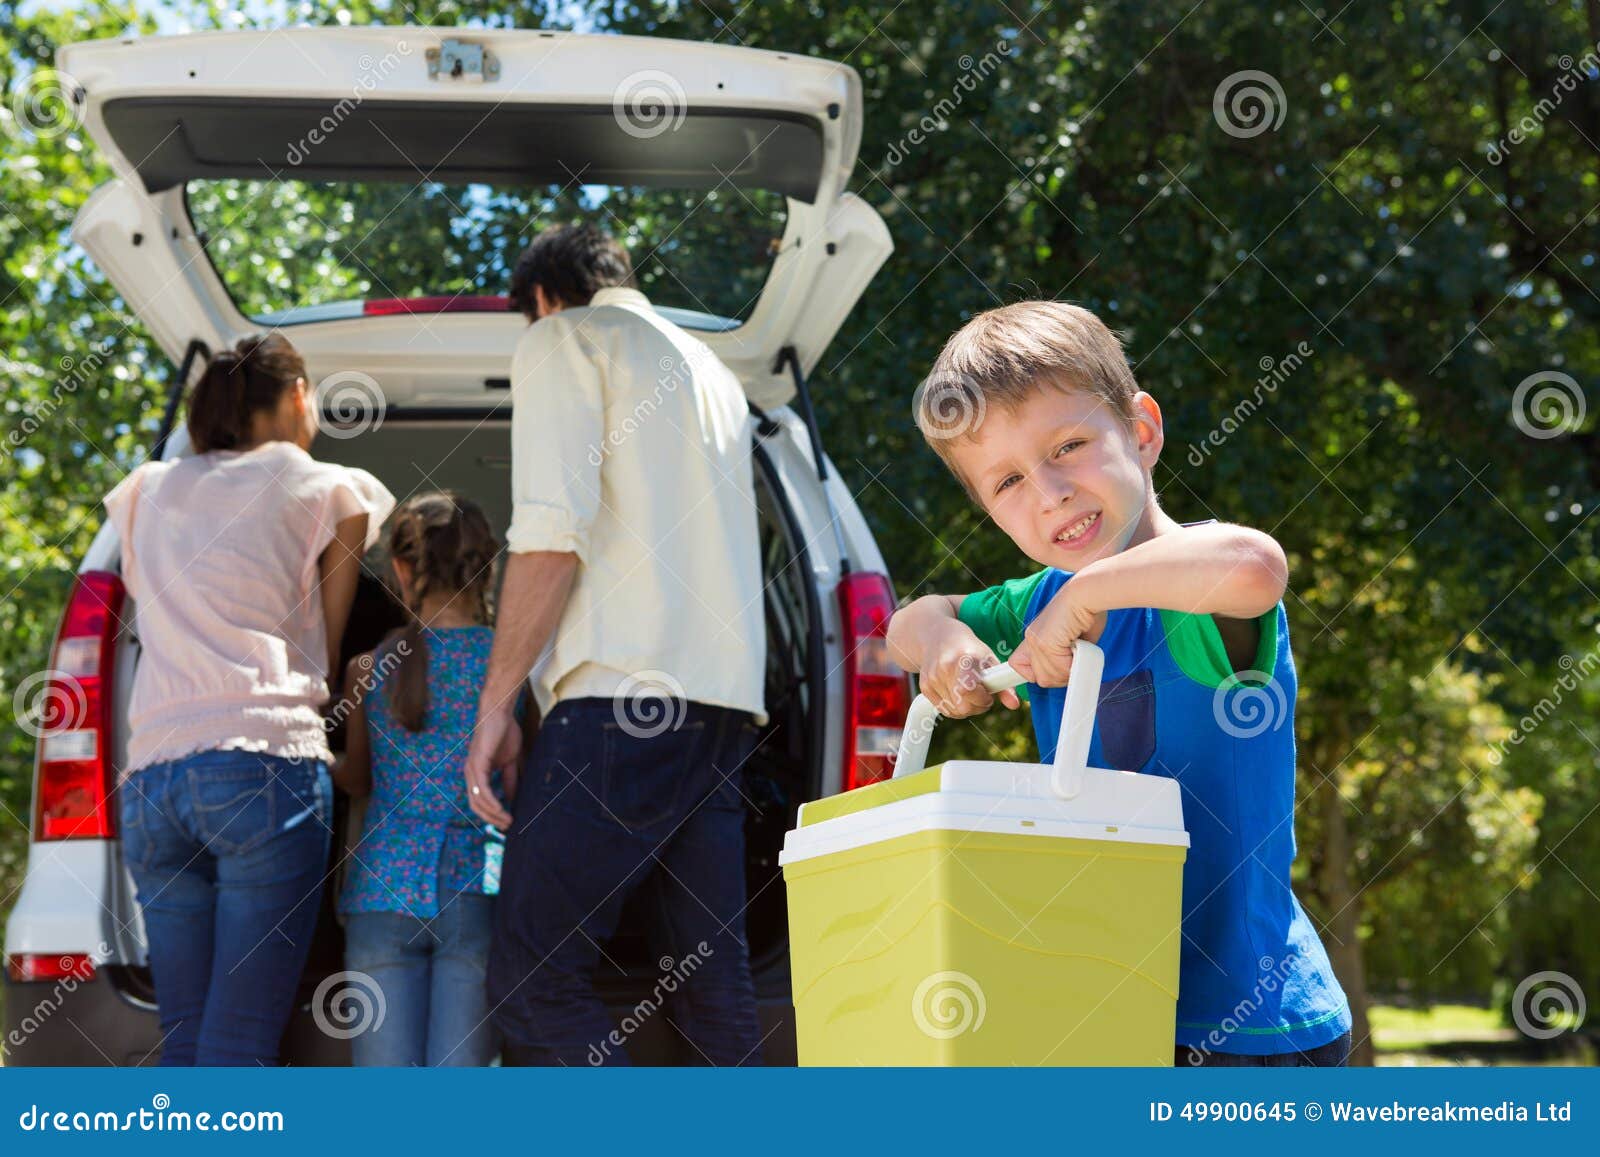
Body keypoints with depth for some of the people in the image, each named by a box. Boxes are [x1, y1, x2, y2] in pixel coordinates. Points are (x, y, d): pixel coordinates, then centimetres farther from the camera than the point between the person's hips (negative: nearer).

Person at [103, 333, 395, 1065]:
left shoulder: (146, 492, 23)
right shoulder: (329, 490, 12)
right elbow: (326, 649, 14)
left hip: (149, 778, 4)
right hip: (267, 765, -4)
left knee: (181, 1049, 6)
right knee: (237, 1056, -8)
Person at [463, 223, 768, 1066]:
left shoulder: (563, 339, 4)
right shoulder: (711, 371, 29)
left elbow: (553, 534, -11)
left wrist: (494, 703, -8)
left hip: (627, 697, -8)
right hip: (727, 705, 8)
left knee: (531, 979, -8)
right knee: (715, 979, 6)